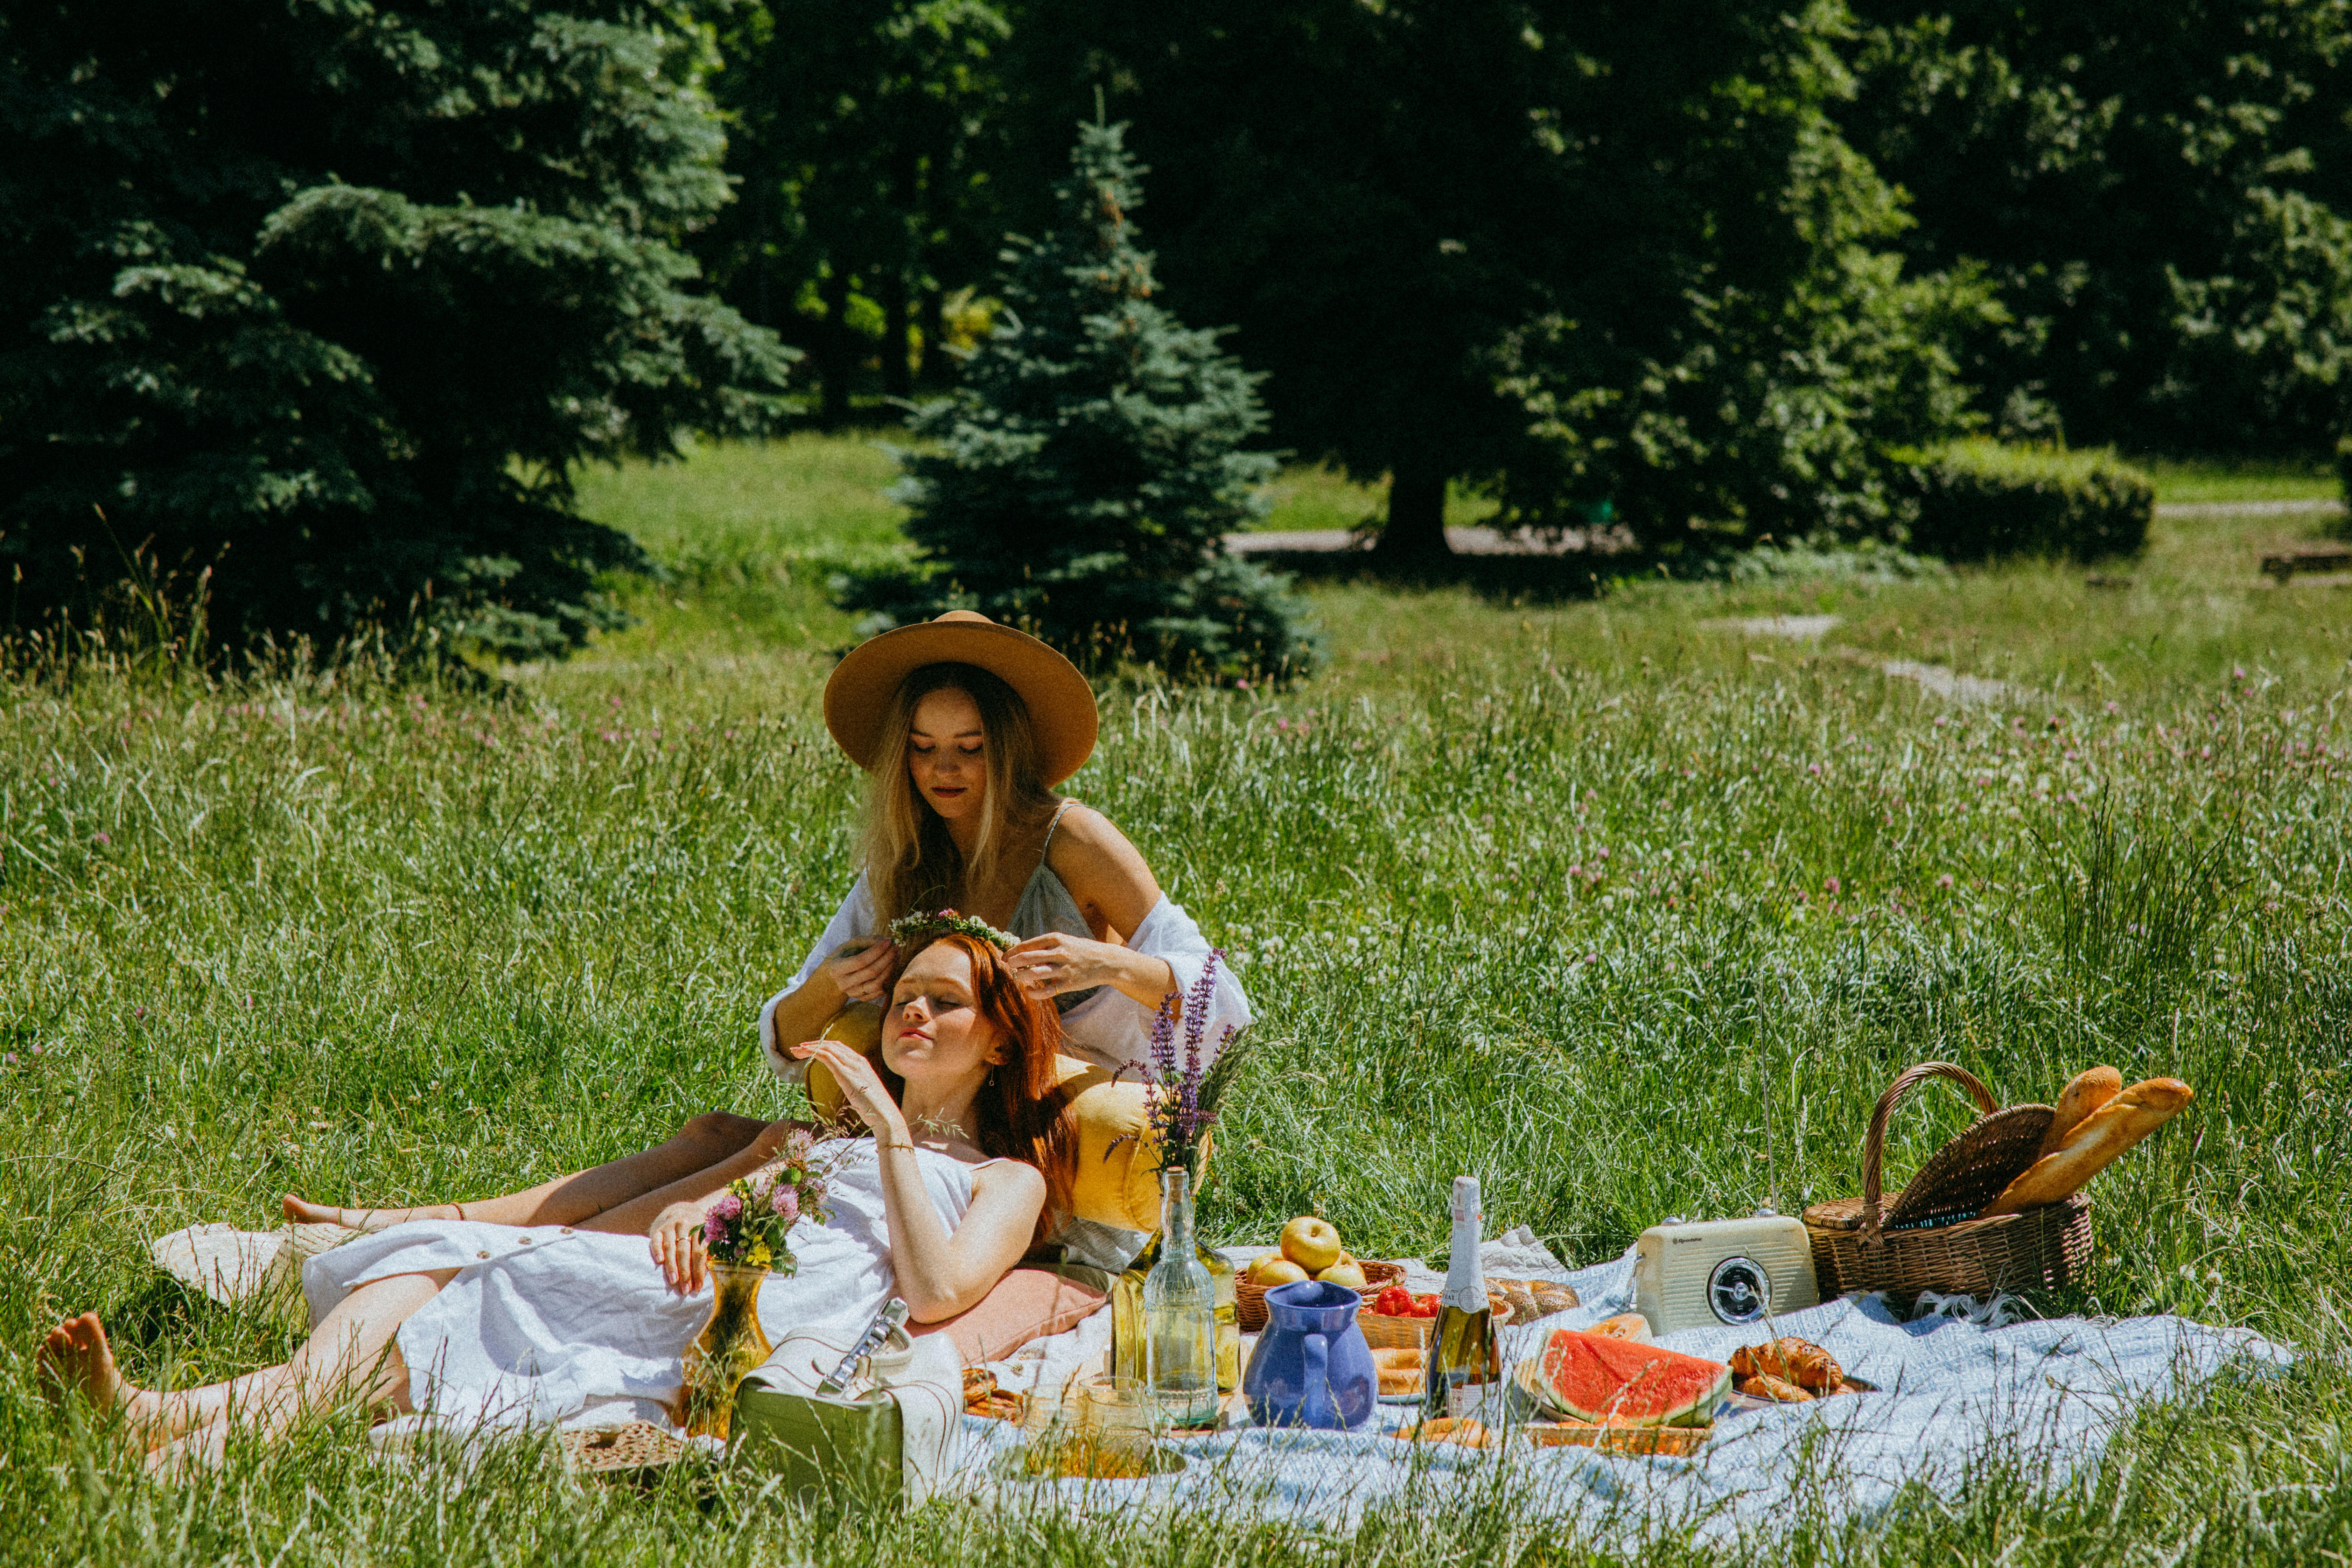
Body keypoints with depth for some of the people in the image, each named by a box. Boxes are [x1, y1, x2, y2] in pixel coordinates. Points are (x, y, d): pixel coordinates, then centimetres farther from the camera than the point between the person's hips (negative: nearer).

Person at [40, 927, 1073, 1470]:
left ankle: (240, 1426, -48)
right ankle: (170, 1417, -42)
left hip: (773, 1329, -6)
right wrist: (681, 1205, 1)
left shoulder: (1007, 1180, 20)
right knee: (434, 1263, -21)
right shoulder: (814, 1137, 40)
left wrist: (892, 1129, 0)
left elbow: (936, 1292, -3)